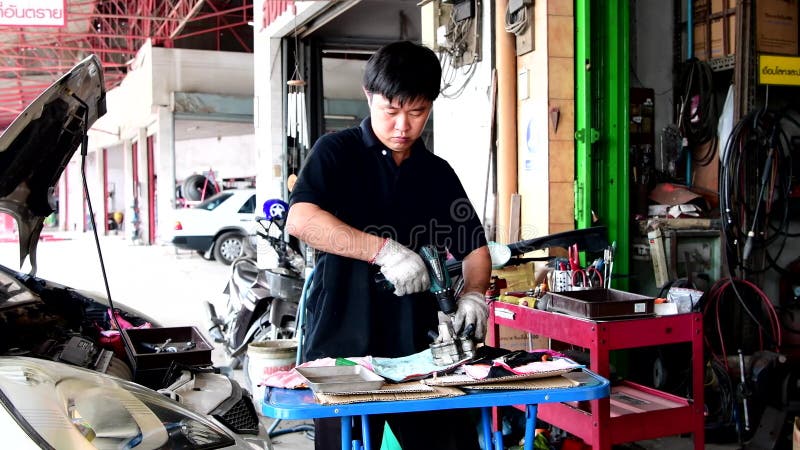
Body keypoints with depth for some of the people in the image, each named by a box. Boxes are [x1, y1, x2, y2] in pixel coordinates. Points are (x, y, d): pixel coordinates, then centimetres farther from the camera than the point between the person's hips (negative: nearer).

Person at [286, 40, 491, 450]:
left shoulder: (439, 174, 12)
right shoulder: (337, 152, -1)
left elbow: (474, 247, 14)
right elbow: (300, 220, -17)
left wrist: (473, 294, -7)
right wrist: (383, 250, -25)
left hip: (418, 346, 4)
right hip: (342, 346, -3)